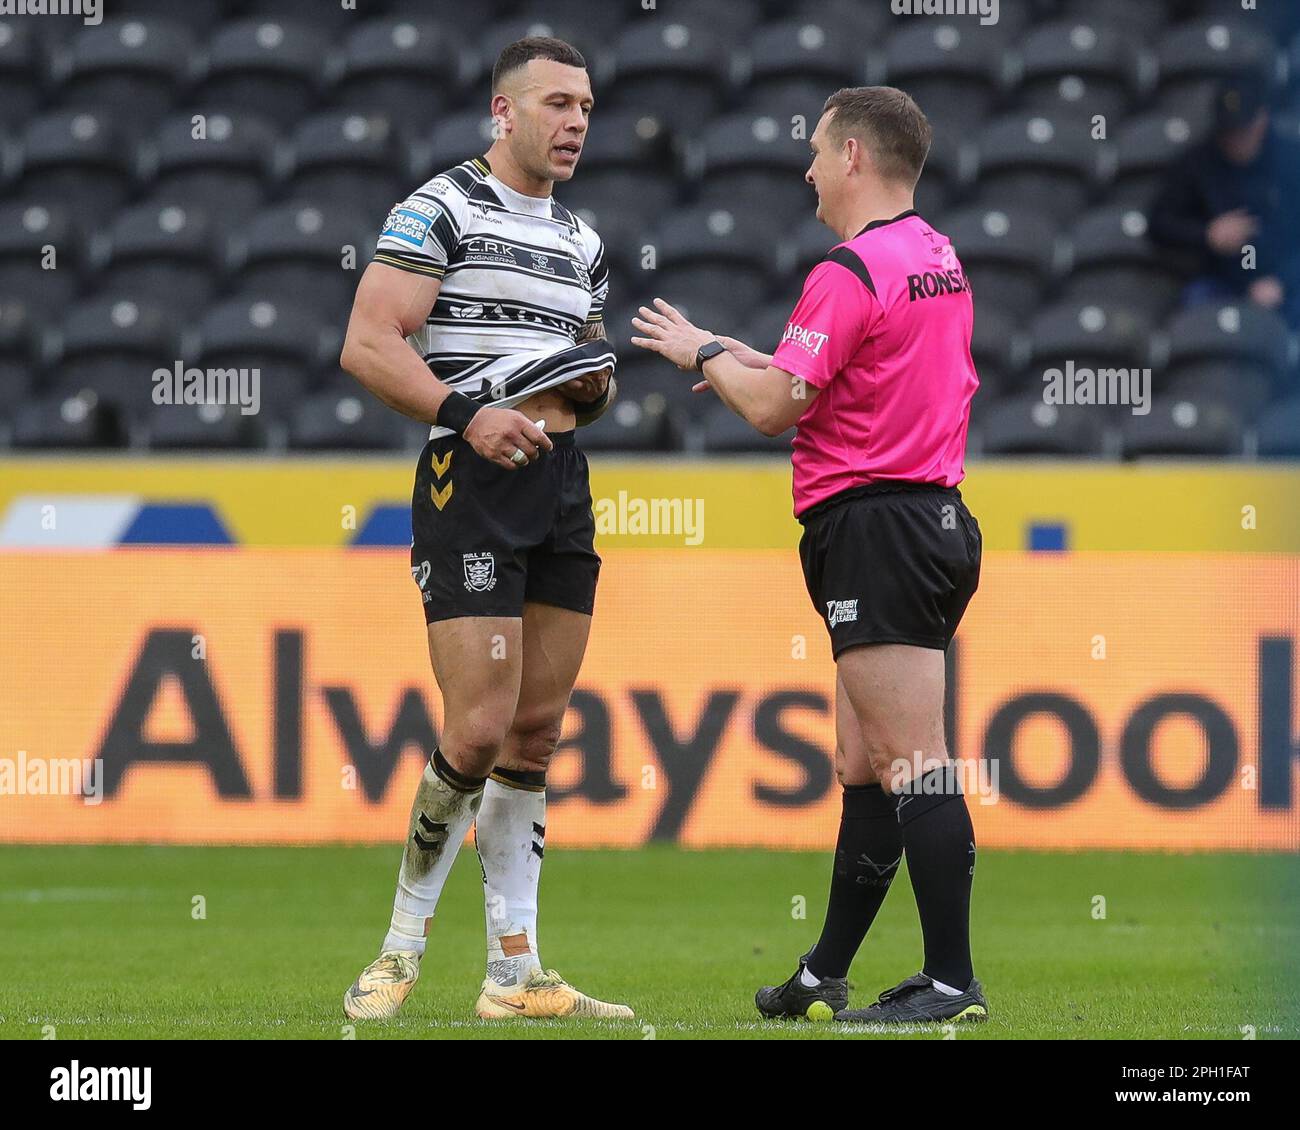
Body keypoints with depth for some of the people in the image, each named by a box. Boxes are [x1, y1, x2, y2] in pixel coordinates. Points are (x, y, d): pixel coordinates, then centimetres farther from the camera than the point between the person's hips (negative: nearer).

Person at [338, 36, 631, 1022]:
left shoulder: (581, 241, 19)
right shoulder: (441, 211, -5)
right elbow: (368, 347, -13)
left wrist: (595, 381, 7)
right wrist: (467, 414, -23)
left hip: (562, 489, 7)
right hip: (470, 489, -7)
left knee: (537, 733, 5)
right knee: (480, 731, -13)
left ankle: (516, 974, 8)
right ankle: (403, 946, 3)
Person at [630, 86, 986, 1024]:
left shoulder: (854, 271, -14)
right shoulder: (941, 260, 15)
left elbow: (775, 409, -15)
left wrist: (706, 353, 3)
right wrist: (748, 361, 21)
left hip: (874, 525, -10)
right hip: (936, 517, 10)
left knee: (914, 767, -11)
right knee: (865, 766, 13)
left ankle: (952, 982, -13)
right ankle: (824, 979, 18)